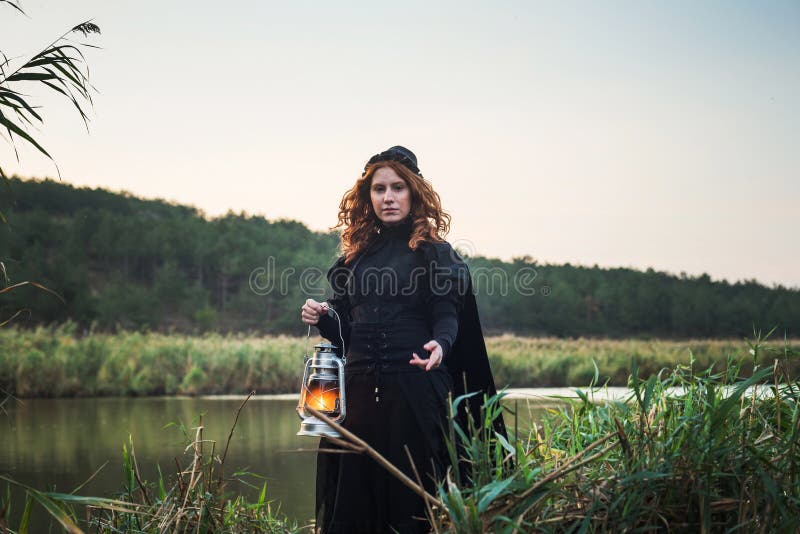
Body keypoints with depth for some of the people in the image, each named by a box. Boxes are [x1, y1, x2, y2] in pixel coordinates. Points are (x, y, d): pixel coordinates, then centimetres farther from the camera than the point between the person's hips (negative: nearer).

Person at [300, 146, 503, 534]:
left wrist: (440, 344, -28)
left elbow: (447, 316, -7)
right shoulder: (356, 256, 16)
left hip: (414, 389, -4)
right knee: (353, 503, 3)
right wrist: (322, 319, -2)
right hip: (359, 389, 4)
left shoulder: (435, 253, 3)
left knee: (410, 501, -4)